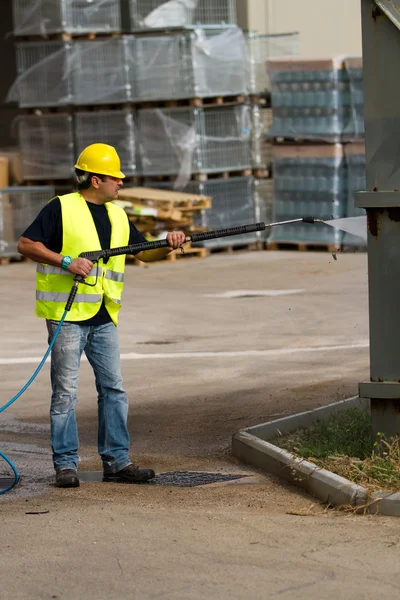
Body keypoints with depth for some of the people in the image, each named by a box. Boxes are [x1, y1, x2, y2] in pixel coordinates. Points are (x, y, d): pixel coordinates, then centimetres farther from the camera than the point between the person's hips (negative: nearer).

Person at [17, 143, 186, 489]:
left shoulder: (118, 216, 15)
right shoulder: (61, 209, -5)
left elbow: (145, 253, 18)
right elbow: (26, 244, -9)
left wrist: (168, 246, -3)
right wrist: (66, 261, -18)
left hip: (103, 318, 6)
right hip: (67, 316, -6)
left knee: (113, 388, 5)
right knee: (65, 392, -2)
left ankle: (116, 461, 11)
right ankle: (66, 463, 3)